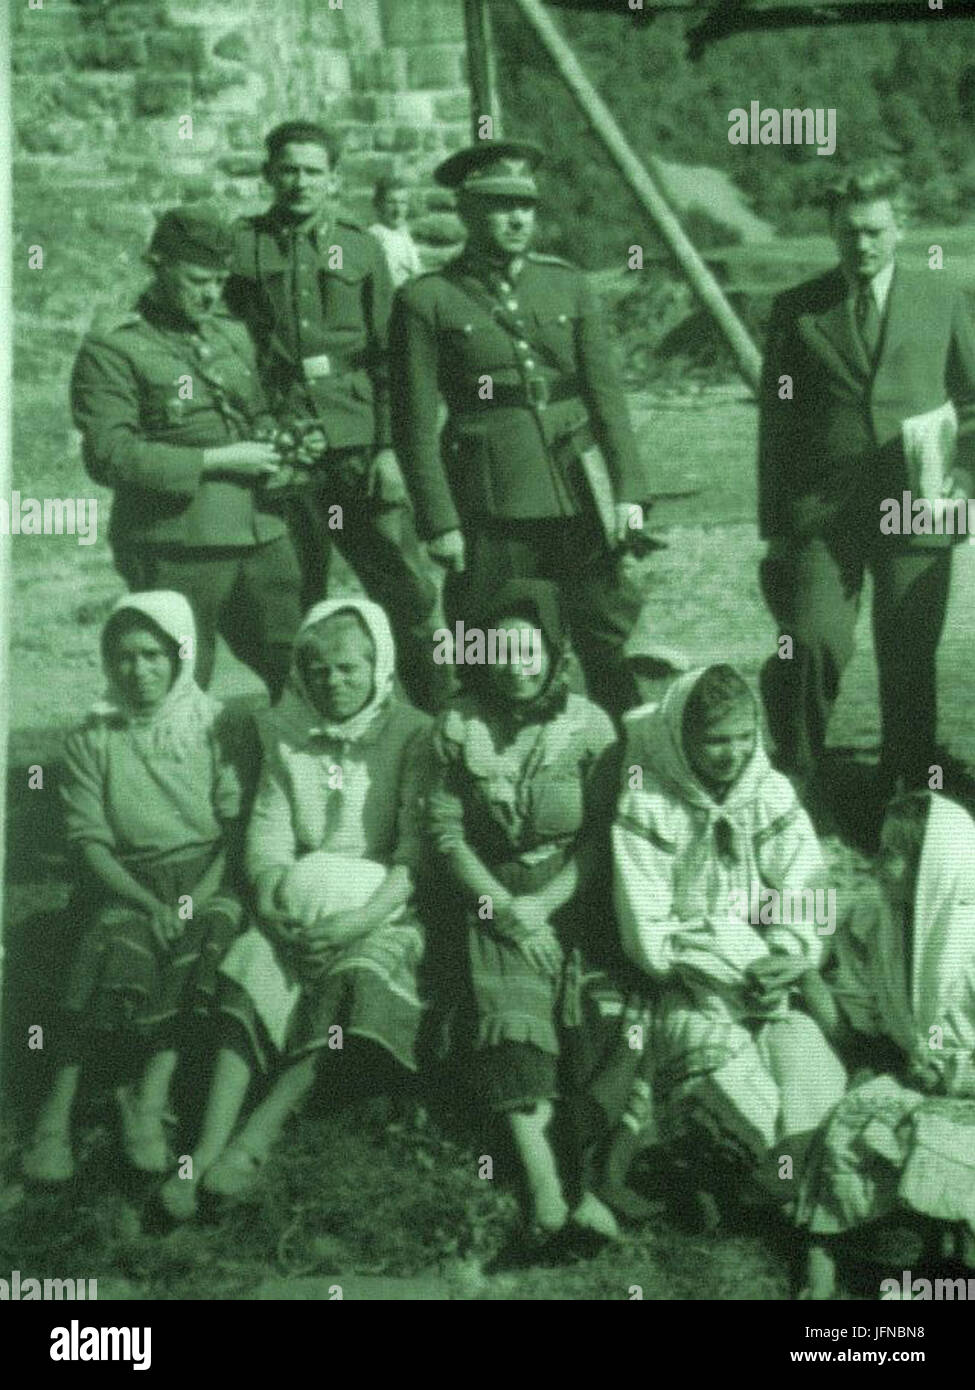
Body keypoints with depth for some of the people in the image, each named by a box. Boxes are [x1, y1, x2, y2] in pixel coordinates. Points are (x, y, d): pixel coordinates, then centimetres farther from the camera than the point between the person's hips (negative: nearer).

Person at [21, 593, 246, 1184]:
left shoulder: (214, 730, 6)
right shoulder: (92, 742, 6)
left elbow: (236, 829, 0)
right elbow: (90, 842, -1)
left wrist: (196, 902, -16)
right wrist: (151, 906, -16)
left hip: (207, 881, 0)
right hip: (128, 887, 0)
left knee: (195, 951, -33)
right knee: (118, 949, -32)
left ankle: (150, 1098, -37)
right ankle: (59, 1110, -35)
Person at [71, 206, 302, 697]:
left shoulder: (232, 335, 17)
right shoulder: (111, 352, -5)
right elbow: (109, 456, -14)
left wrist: (278, 447, 4)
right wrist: (216, 460, -15)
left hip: (260, 533, 6)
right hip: (175, 548, -6)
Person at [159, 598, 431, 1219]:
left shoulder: (413, 735, -1)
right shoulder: (287, 733, 12)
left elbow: (416, 851, -9)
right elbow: (268, 832, 6)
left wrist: (362, 918, -22)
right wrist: (273, 898, -14)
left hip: (386, 909, -3)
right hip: (304, 907, 3)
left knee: (360, 974, -34)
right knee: (253, 966, -26)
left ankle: (260, 1130, -36)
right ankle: (208, 1150, -35)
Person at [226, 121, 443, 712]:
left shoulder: (361, 249, 9)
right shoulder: (241, 247, 5)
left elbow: (388, 355, 6)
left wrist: (389, 448, -2)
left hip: (359, 452, 1)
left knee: (413, 595, -2)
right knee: (293, 613, 6)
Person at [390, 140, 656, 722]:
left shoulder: (568, 285, 9)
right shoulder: (427, 301, -1)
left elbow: (607, 394, 8)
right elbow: (417, 425, -3)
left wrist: (629, 491, 0)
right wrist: (439, 522, -8)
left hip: (581, 499, 3)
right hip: (489, 507, -3)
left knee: (611, 641, 4)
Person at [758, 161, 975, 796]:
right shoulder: (797, 309, 7)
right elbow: (775, 423, 8)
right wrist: (774, 528, 4)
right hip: (822, 511, -1)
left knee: (910, 660, 5)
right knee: (816, 642, -18)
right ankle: (792, 776, 2)